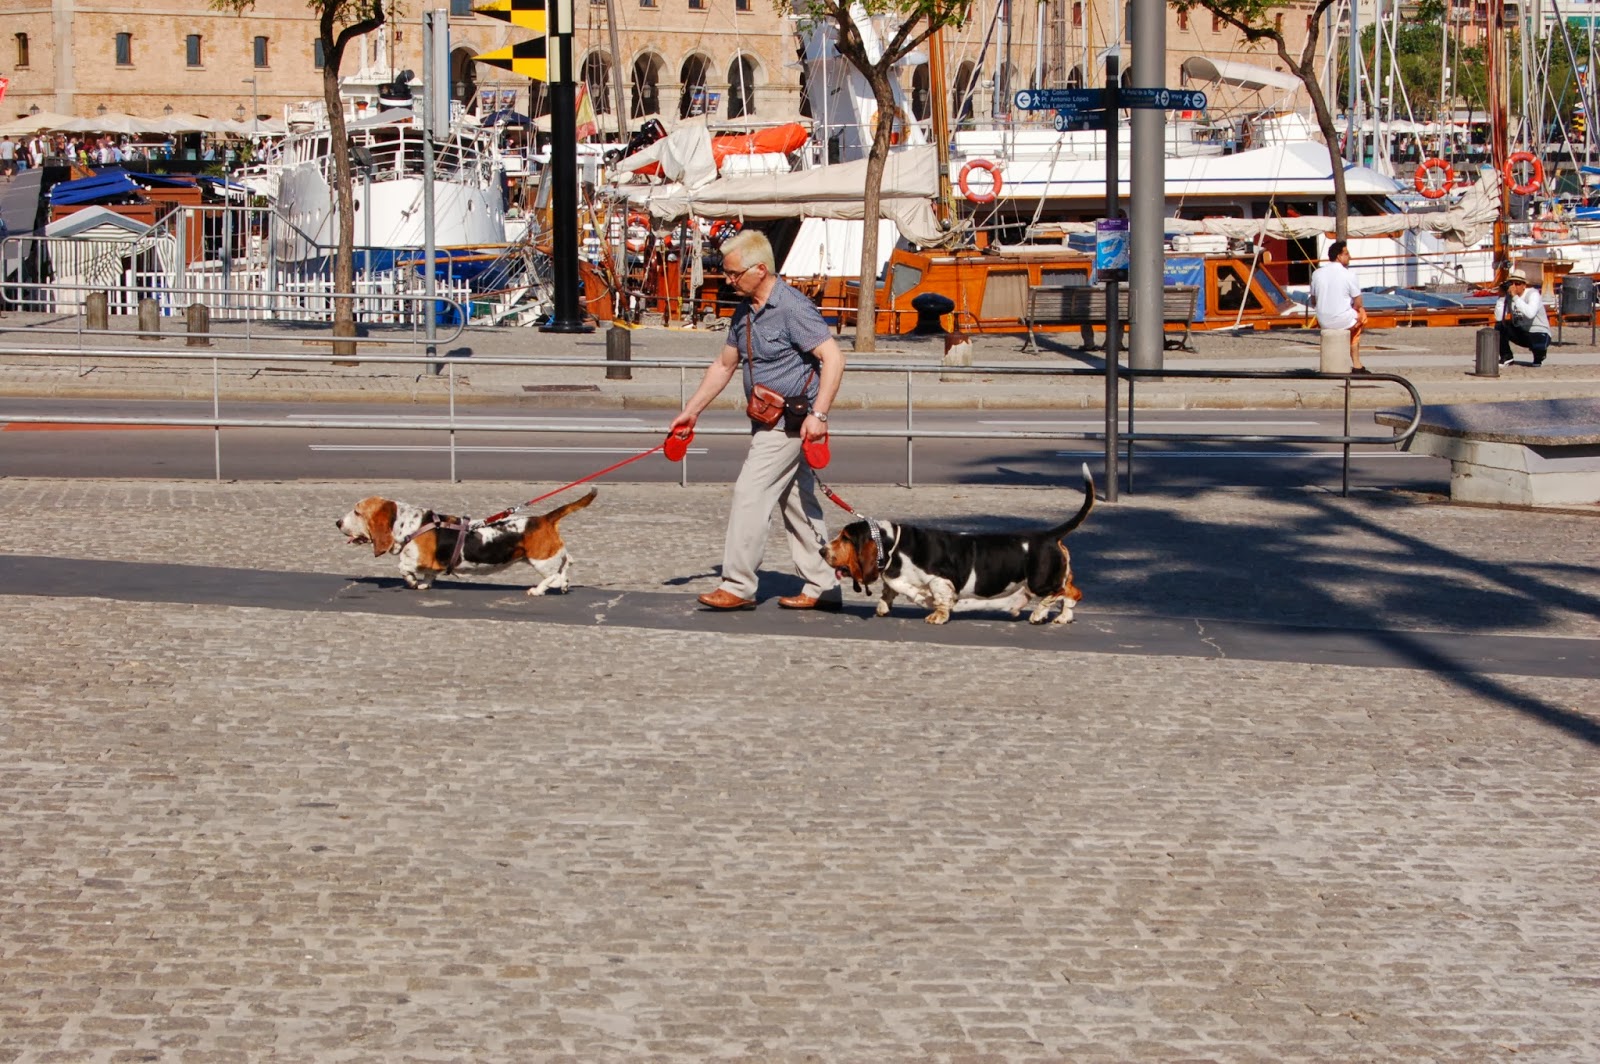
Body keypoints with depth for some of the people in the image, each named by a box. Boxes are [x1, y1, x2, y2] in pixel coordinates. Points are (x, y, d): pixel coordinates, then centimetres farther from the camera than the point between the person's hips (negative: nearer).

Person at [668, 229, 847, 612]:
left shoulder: (792, 308, -17)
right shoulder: (745, 311, 10)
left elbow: (833, 358, -21)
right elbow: (724, 365, 21)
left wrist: (818, 414, -27)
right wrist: (691, 411, 20)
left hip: (790, 421, -9)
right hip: (770, 422, 9)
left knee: (750, 496, -10)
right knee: (797, 502, 10)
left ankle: (738, 586, -6)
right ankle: (823, 587, 15)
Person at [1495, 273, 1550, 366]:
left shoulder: (1533, 294, -18)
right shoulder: (1508, 296, -3)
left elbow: (1530, 313, -38)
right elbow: (1498, 317, -12)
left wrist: (1515, 297, -37)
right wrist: (1501, 297, -17)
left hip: (1539, 334, -5)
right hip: (1520, 332, 5)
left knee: (1537, 345, -38)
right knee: (1499, 326, -15)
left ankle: (1539, 356, 3)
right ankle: (1506, 357, 3)